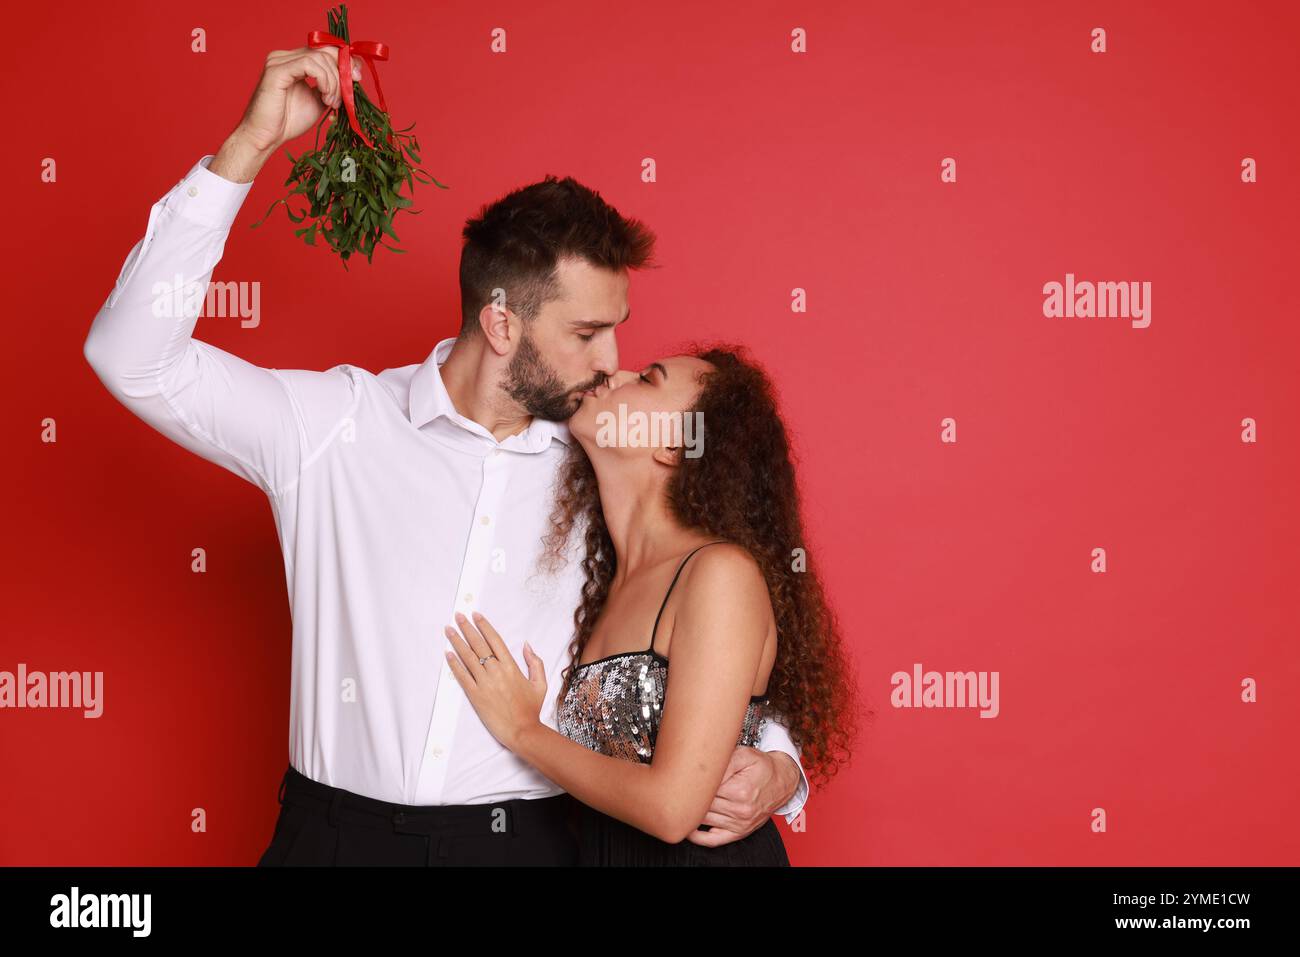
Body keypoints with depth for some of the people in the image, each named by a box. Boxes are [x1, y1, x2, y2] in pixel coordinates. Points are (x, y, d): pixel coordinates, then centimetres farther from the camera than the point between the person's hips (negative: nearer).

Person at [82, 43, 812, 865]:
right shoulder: (337, 426, -3)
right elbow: (135, 355, -9)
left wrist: (776, 763, -12)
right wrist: (251, 143, -14)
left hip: (529, 836, 1)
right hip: (340, 828, -1)